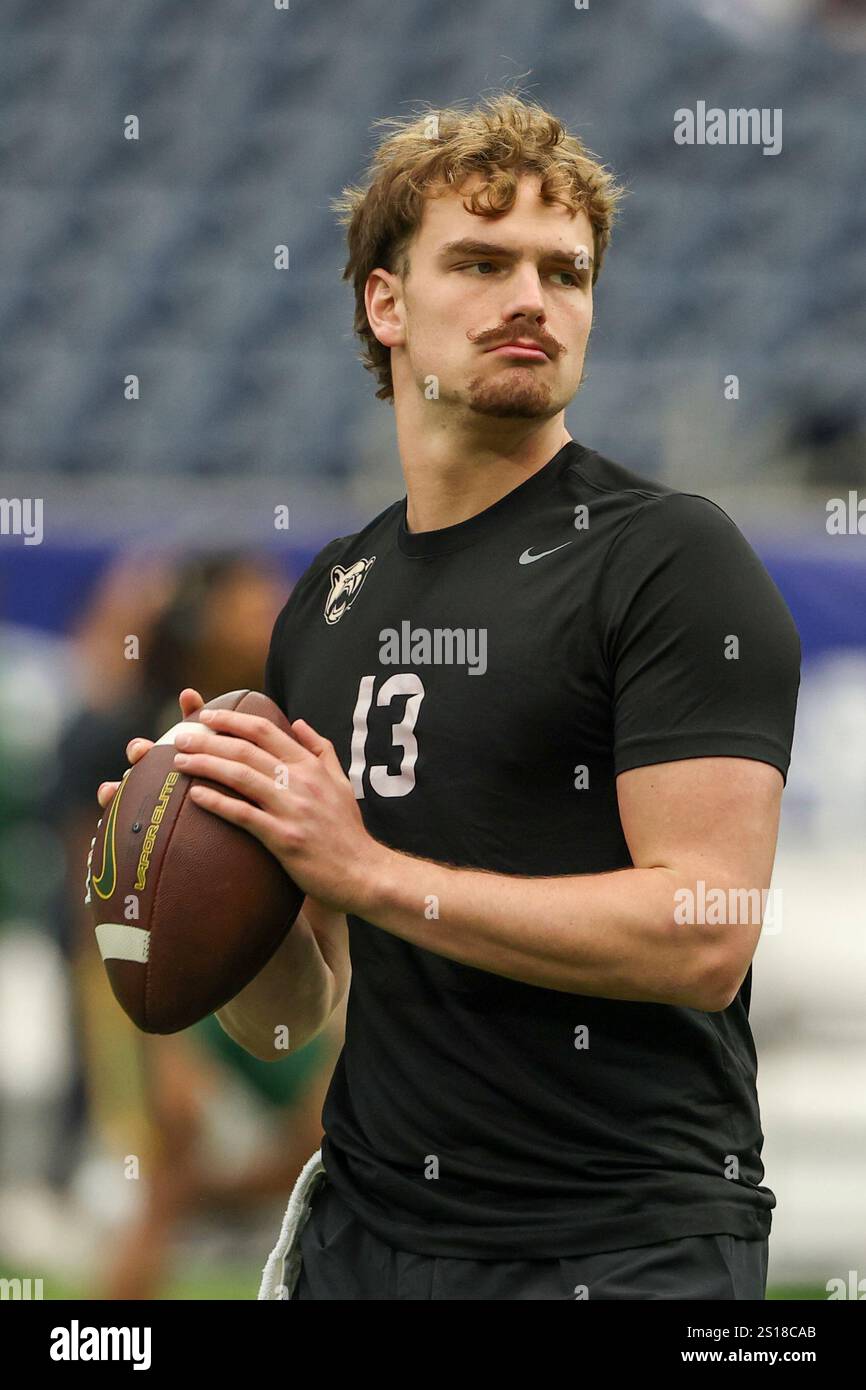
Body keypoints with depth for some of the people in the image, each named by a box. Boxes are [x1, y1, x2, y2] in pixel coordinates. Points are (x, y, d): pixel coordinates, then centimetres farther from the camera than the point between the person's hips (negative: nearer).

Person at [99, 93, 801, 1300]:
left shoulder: (670, 557, -8)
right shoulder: (326, 605, 12)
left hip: (622, 1245, -6)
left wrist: (374, 873, -18)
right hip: (364, 1232, 7)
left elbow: (702, 938, -19)